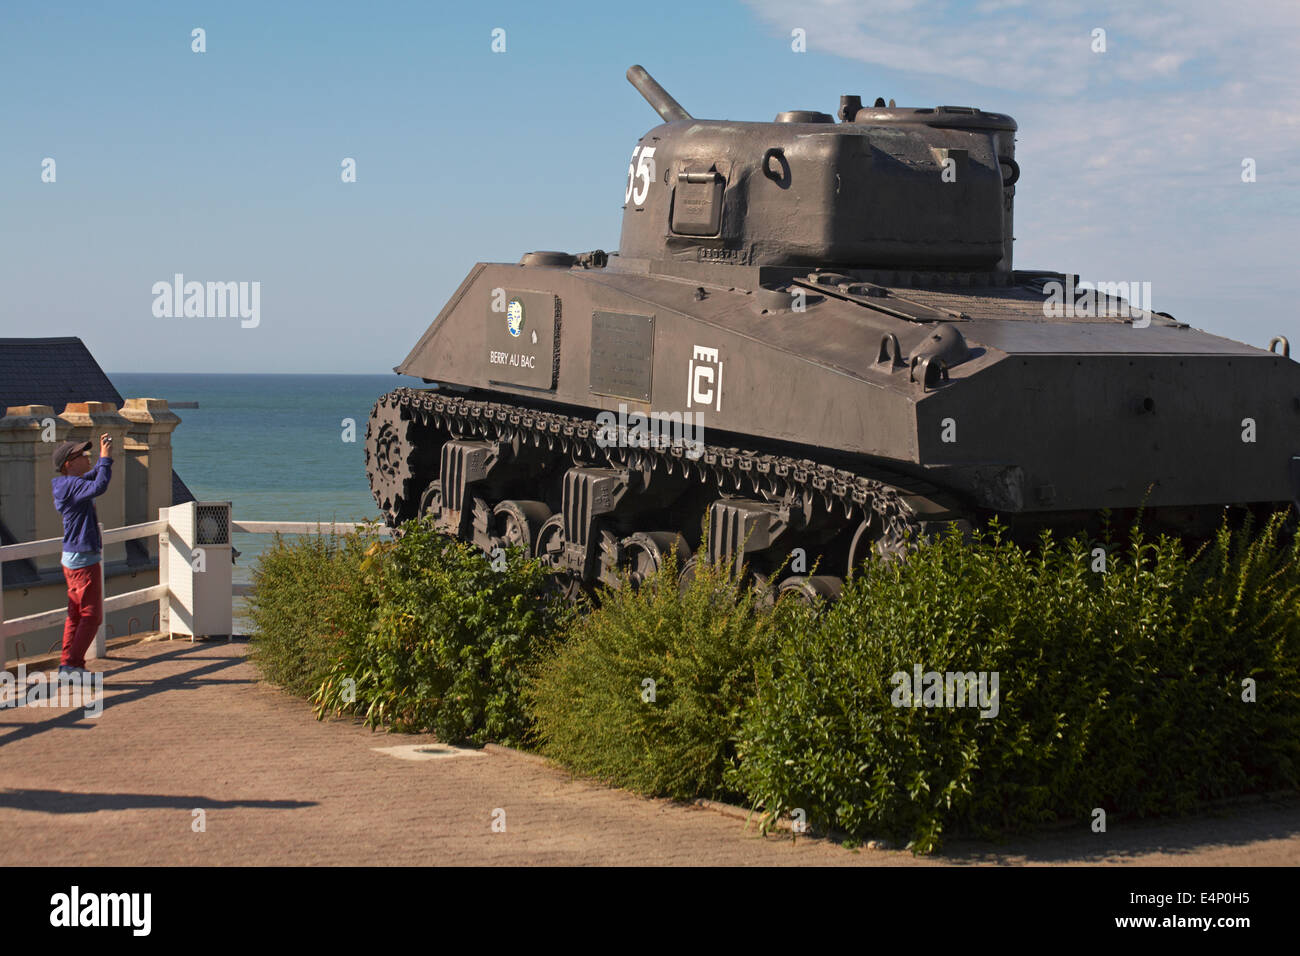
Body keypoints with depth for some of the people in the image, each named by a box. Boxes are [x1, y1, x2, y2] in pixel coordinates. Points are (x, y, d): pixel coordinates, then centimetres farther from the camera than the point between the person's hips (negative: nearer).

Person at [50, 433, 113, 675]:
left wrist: (104, 456, 15)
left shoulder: (71, 484, 11)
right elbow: (99, 487, -37)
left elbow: (94, 476, 30)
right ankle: (72, 664, -6)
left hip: (72, 559, 10)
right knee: (91, 616, -5)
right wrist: (106, 458, -27)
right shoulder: (72, 485, -18)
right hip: (83, 559, -10)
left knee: (76, 615, 13)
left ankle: (67, 664, 16)